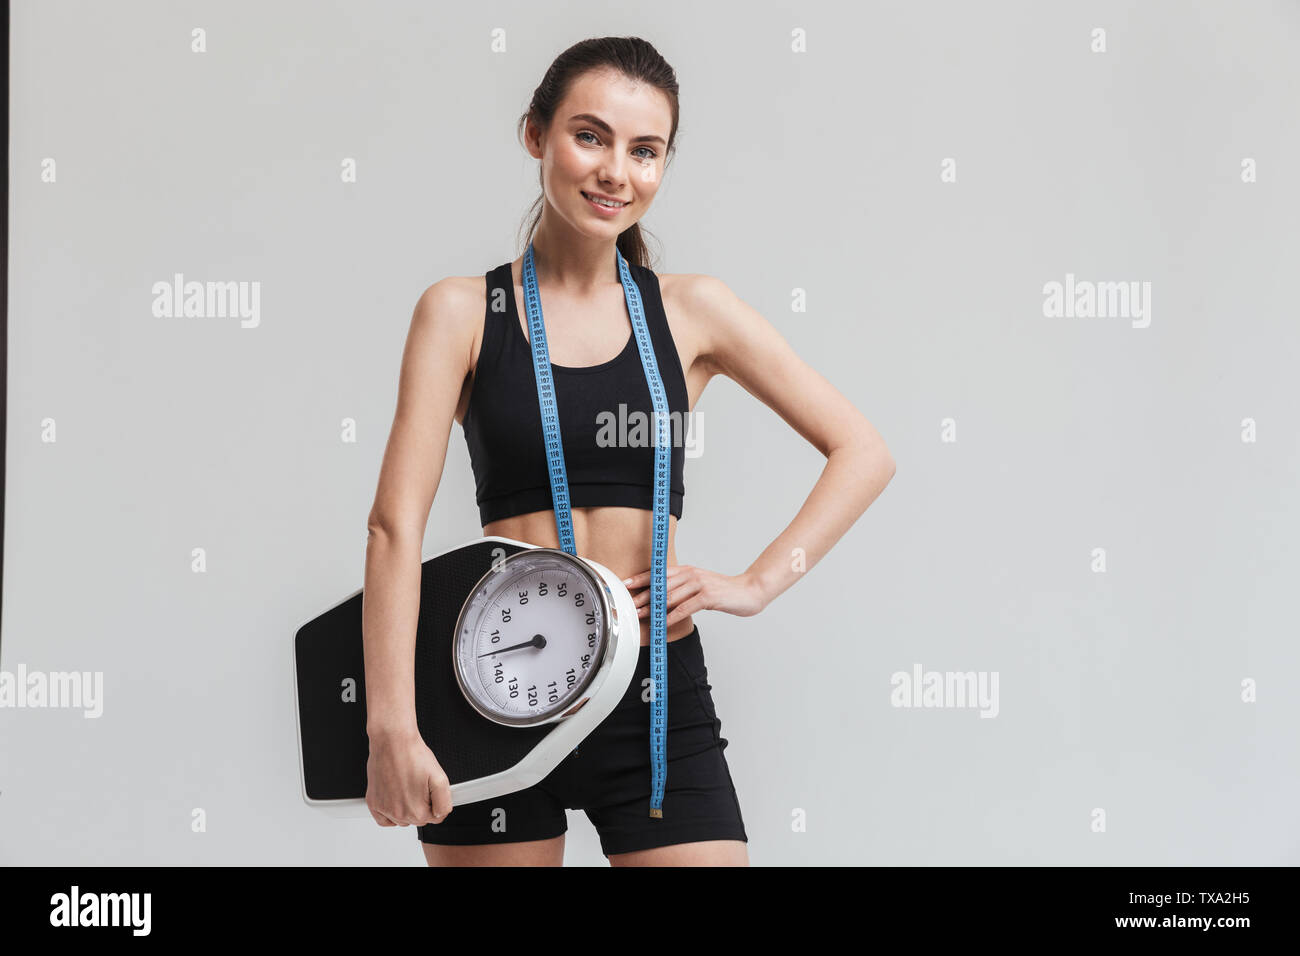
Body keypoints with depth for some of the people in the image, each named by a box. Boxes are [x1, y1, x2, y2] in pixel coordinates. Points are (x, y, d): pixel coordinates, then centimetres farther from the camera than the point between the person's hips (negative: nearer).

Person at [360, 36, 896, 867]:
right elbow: (397, 523, -8)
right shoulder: (462, 312, 0)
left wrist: (756, 585, -3)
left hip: (658, 699, 1)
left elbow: (864, 454, 8)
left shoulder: (693, 312, 4)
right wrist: (392, 729, -17)